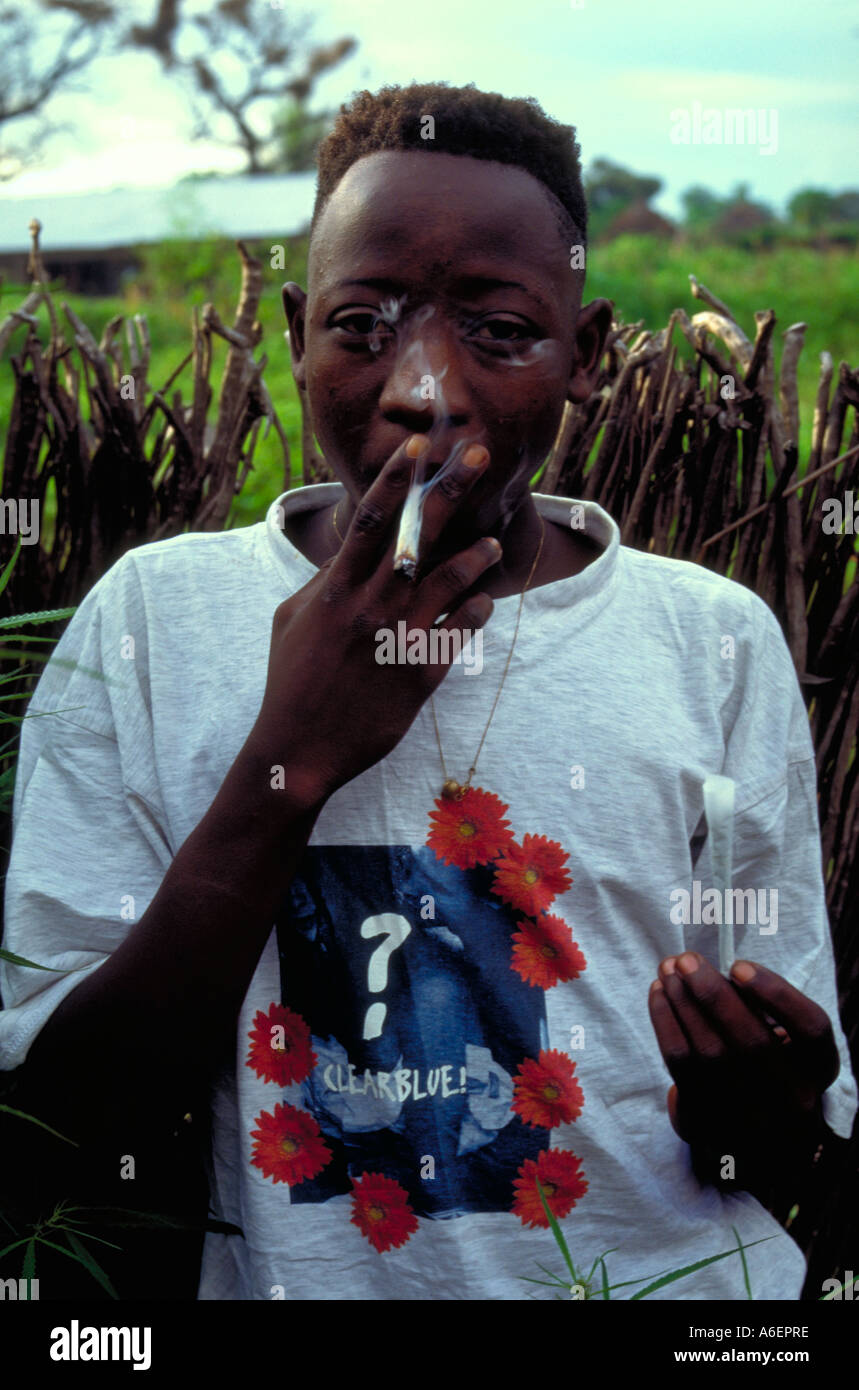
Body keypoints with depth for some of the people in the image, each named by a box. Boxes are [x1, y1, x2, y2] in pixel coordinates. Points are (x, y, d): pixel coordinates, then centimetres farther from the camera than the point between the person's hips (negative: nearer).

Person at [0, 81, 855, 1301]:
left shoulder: (718, 640, 1)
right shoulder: (148, 619, 0)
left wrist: (753, 1107, -17)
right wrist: (287, 762, -13)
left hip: (669, 1279, 1)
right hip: (291, 1281, -1)